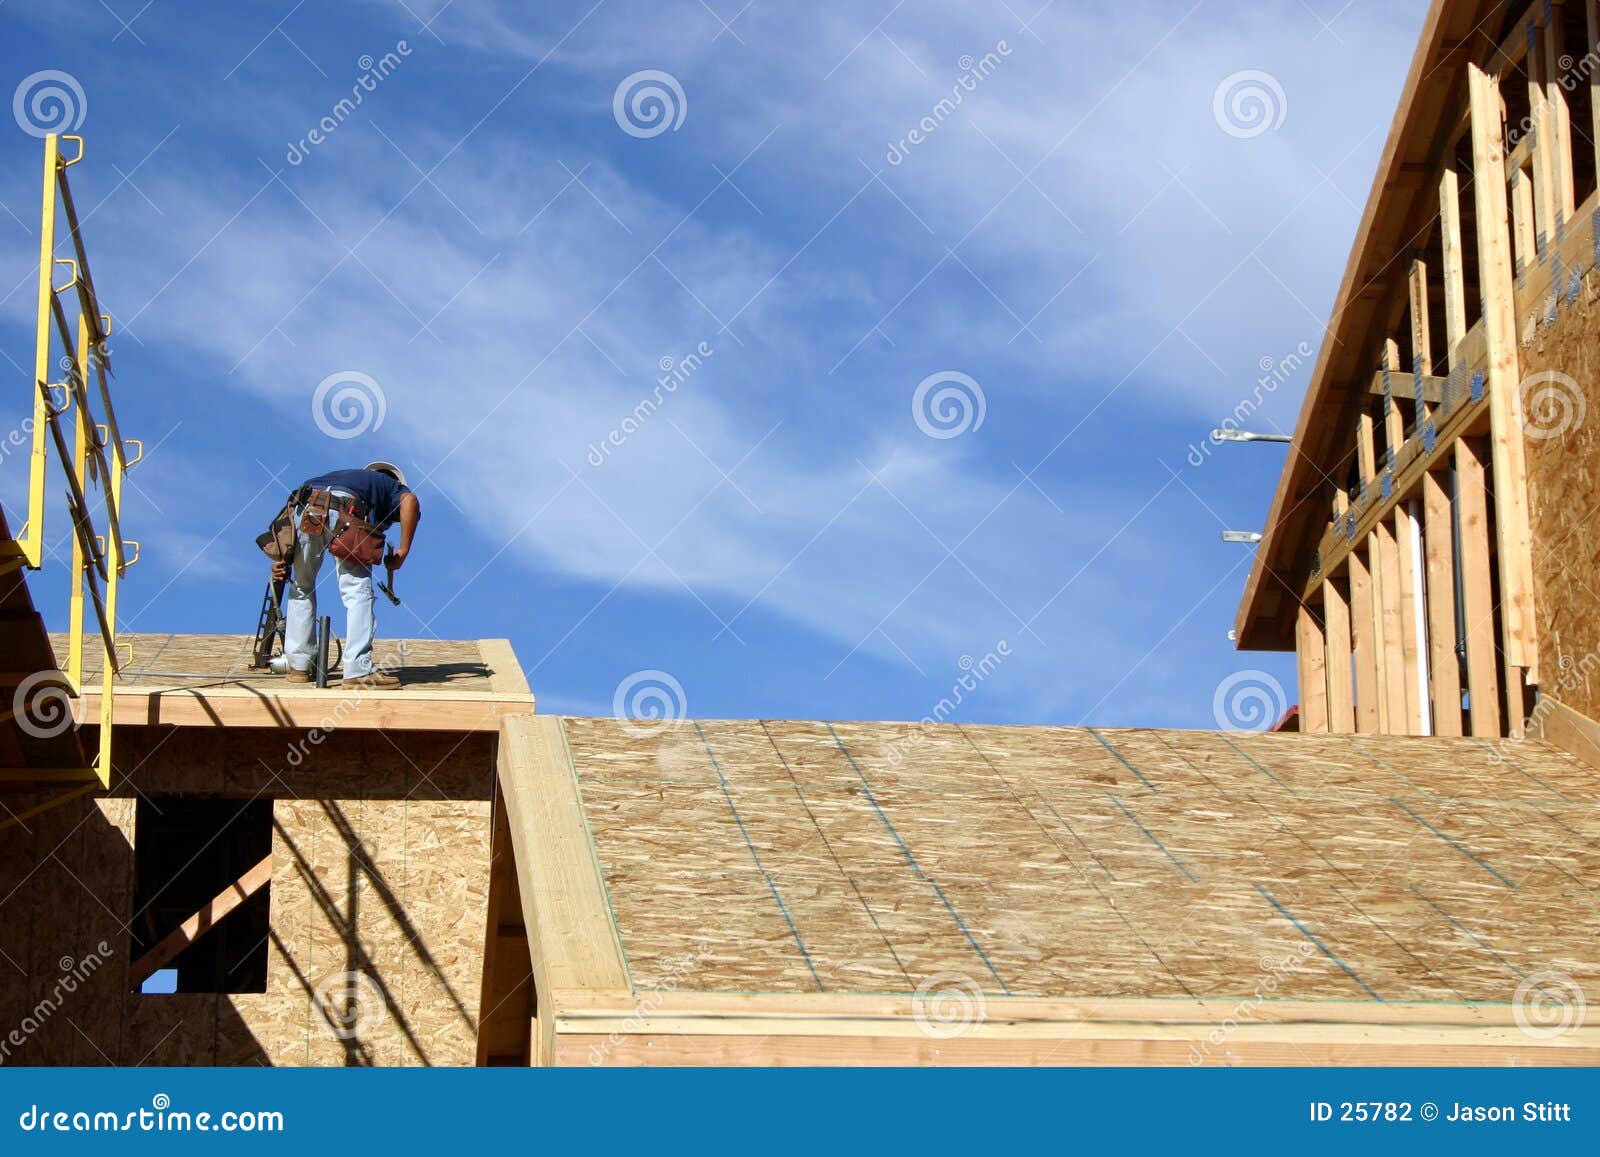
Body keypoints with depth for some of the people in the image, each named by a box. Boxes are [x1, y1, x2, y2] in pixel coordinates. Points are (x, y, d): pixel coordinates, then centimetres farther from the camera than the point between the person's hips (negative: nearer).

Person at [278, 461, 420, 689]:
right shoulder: (393, 487, 32)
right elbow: (410, 501, 4)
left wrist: (284, 559, 25)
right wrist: (403, 551, 5)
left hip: (304, 506, 5)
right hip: (344, 514, -5)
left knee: (301, 587, 22)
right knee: (358, 591, 0)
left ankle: (297, 664, 25)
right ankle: (358, 672, -7)